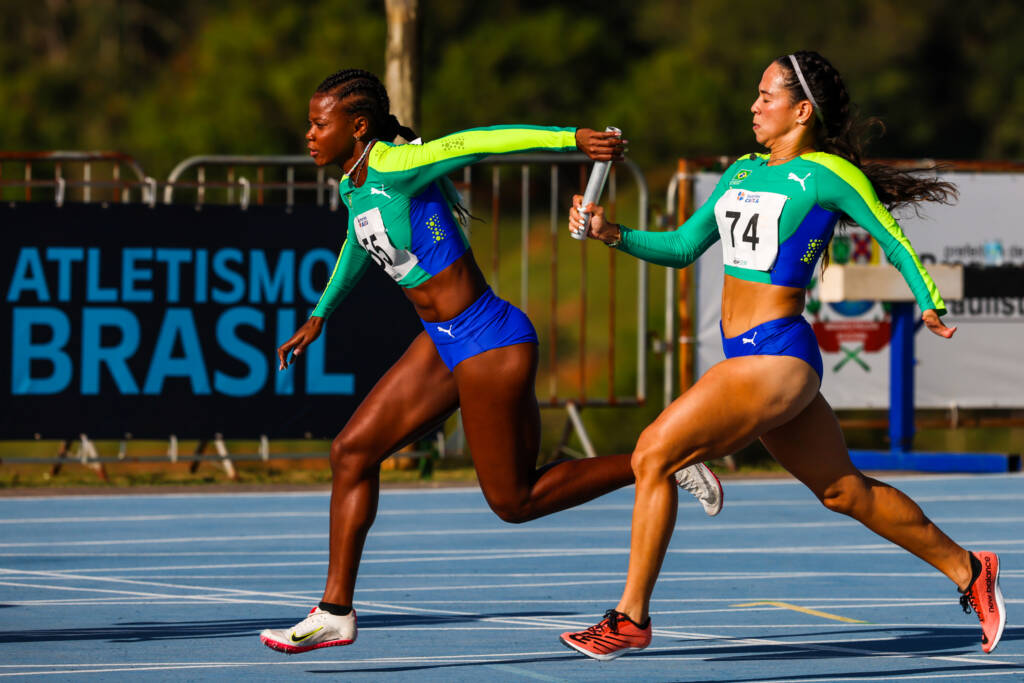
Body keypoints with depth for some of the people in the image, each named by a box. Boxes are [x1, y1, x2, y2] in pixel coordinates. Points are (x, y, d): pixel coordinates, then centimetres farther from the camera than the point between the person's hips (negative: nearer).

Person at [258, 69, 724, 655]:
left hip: (491, 342, -9)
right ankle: (335, 613, 10)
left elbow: (483, 142, -29)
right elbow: (358, 246, 30)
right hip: (445, 345, 9)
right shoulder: (355, 185, 9)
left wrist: (573, 138, -40)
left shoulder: (394, 167, -19)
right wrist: (320, 315, 43)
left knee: (514, 501, -2)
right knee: (352, 451, 5)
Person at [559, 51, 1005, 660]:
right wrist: (614, 235, 4)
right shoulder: (743, 171, 15)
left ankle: (631, 619, -8)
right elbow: (683, 247, 17)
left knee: (654, 455, -14)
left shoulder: (826, 174, -7)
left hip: (778, 357, -8)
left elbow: (894, 239, 2)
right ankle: (968, 571, 28)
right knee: (845, 490, 16)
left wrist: (931, 305, -3)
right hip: (745, 357, 8)